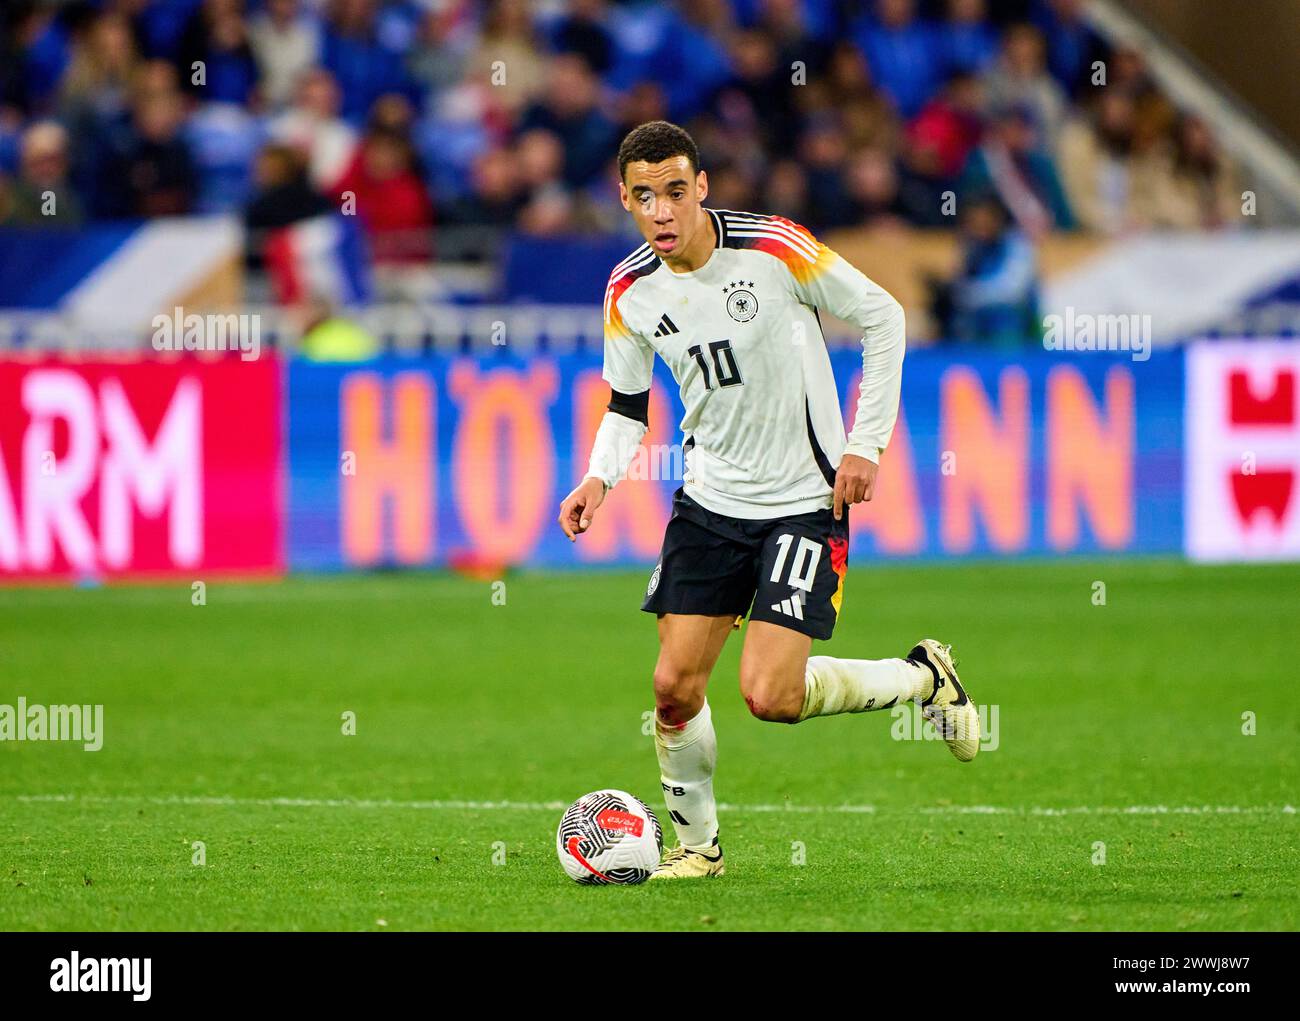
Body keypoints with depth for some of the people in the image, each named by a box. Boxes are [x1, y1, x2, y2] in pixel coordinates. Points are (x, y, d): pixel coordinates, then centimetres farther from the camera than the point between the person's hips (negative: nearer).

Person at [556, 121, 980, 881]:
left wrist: (867, 444, -9)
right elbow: (627, 405, 12)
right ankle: (697, 841, 21)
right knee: (676, 685, -2)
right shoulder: (631, 291, -2)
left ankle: (924, 676, 10)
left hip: (806, 498, -5)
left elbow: (883, 317, -6)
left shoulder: (774, 247, -17)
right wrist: (601, 477, -8)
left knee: (770, 695, -15)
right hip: (711, 498, 5)